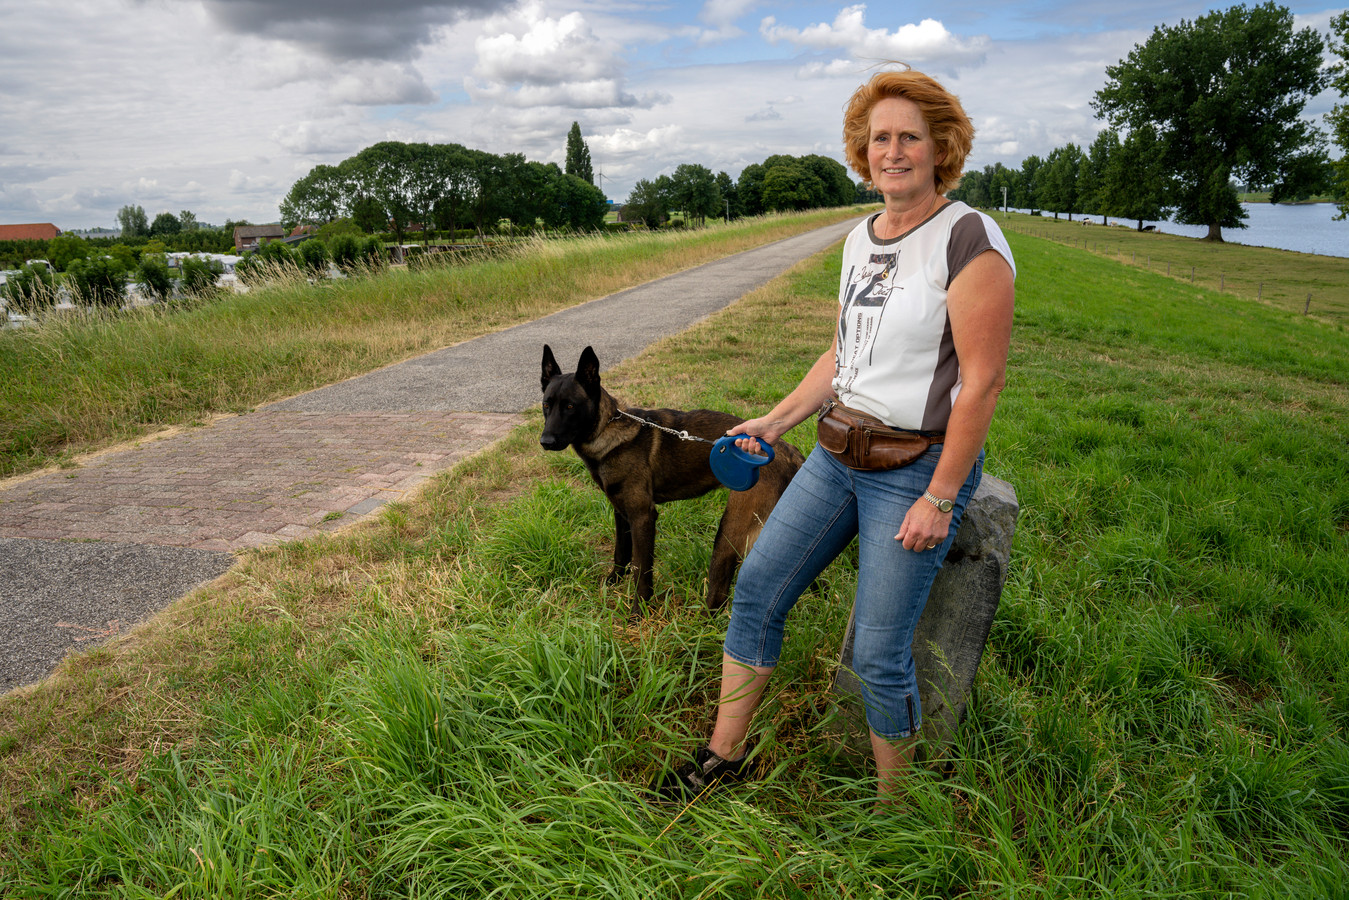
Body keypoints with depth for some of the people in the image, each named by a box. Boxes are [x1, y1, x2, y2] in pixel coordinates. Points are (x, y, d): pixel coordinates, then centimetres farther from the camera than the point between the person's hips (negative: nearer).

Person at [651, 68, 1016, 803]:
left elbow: (982, 384, -17)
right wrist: (776, 421, 12)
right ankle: (725, 756, 26)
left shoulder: (969, 241, -14)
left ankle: (892, 807, 24)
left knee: (878, 654, -2)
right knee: (757, 587, 8)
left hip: (919, 469, -7)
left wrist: (939, 498, -17)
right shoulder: (860, 239, 10)